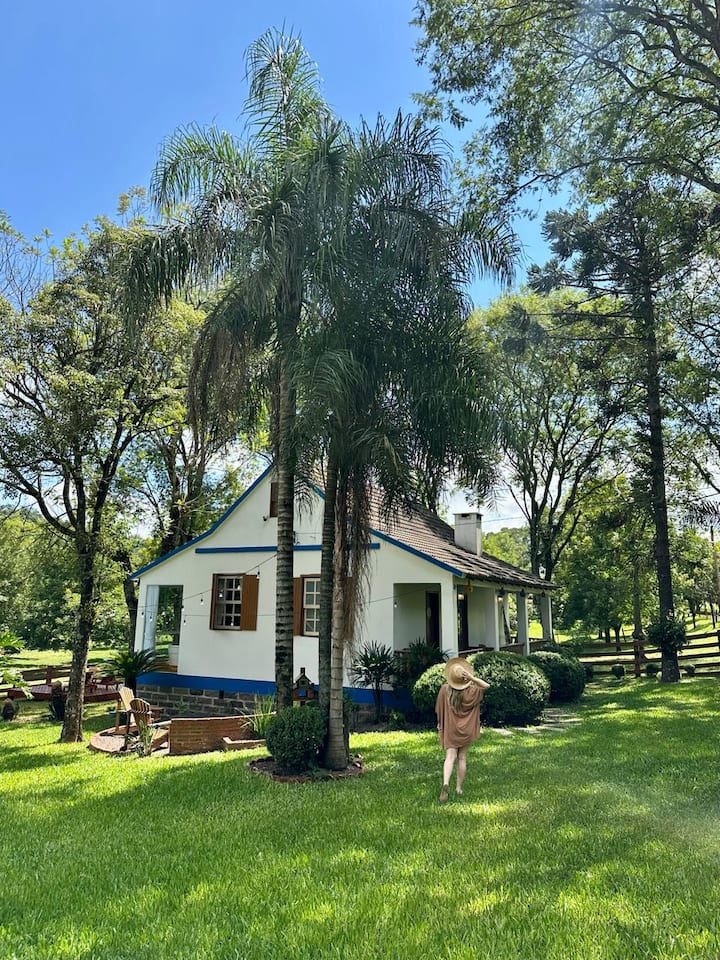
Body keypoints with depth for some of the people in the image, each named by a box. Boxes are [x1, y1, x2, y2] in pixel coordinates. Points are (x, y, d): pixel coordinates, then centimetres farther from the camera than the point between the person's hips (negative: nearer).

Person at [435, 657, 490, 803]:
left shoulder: (445, 689, -11)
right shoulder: (470, 692, -13)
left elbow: (439, 709, -2)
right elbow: (486, 686, -4)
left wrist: (440, 723, 14)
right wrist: (472, 678, -19)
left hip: (450, 729, 0)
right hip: (466, 730, 0)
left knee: (450, 757, -5)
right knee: (462, 758, 11)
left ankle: (445, 783, -27)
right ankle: (459, 788, 18)